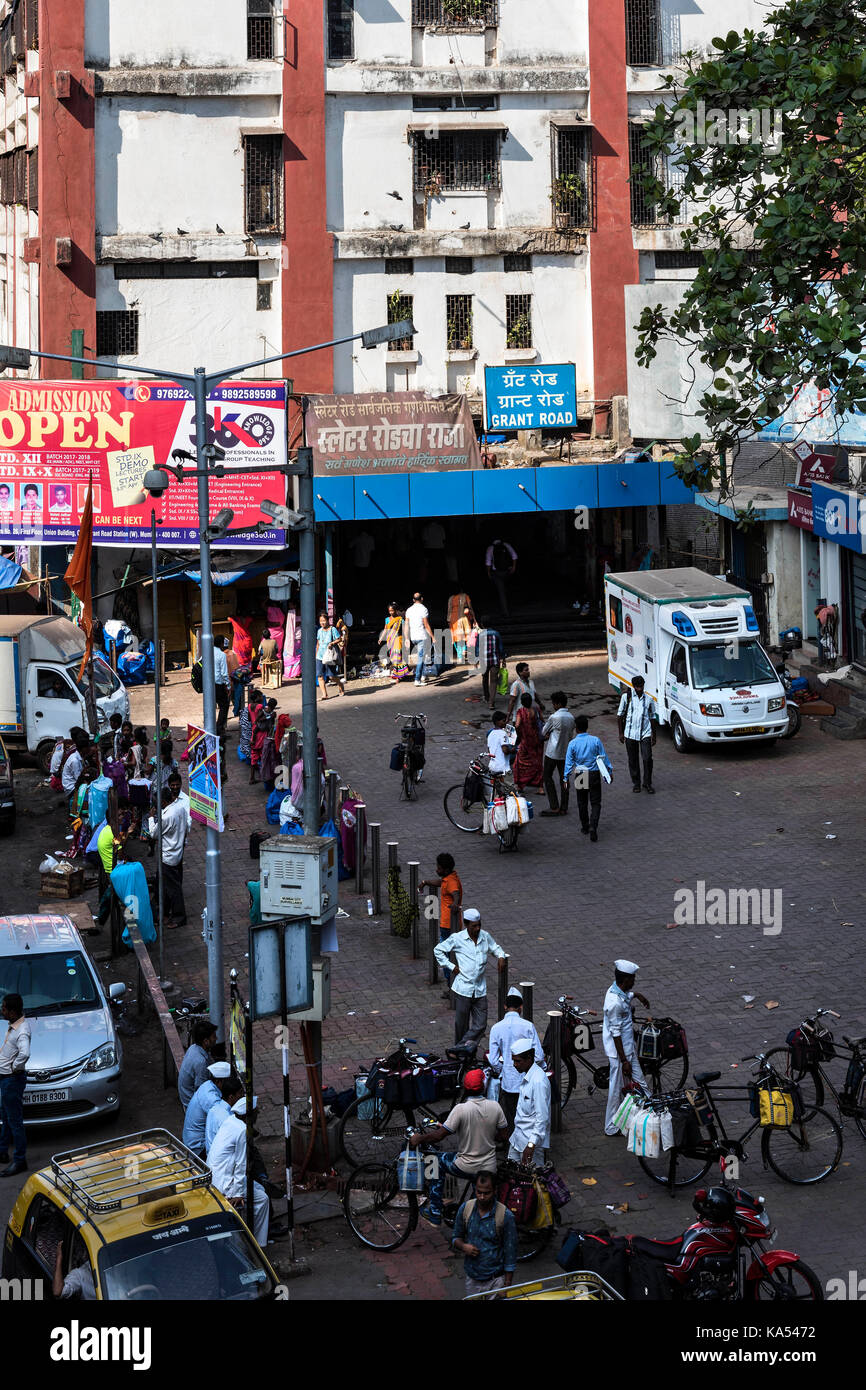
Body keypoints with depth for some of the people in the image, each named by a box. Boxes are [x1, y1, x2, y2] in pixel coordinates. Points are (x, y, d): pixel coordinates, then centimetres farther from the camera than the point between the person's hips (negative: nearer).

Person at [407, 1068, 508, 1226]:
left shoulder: (461, 1109, -21)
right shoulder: (495, 1106, -8)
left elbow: (439, 1136, -17)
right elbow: (503, 1135, 1)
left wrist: (418, 1139, -1)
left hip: (466, 1169, -3)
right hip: (489, 1168, 3)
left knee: (439, 1161, 25)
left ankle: (434, 1213, 27)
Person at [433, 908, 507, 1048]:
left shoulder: (485, 936, 5)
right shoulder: (457, 939, -6)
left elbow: (495, 947, 24)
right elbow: (438, 950, 4)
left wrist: (501, 956, 3)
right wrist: (451, 966, -3)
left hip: (480, 989, 4)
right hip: (463, 988, -4)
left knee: (480, 1024, 0)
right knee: (462, 1024, 4)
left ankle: (462, 1046, 15)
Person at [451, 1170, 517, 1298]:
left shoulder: (506, 1216, -13)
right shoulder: (465, 1208, -2)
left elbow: (510, 1254, -8)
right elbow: (455, 1238, 10)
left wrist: (507, 1284, -9)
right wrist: (463, 1246, -12)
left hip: (496, 1281, -3)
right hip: (471, 1278, 3)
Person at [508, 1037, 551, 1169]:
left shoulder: (538, 1081, -25)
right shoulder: (525, 1075, 6)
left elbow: (542, 1117, -26)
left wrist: (531, 1144, -28)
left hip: (532, 1138, -9)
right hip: (519, 1135, 9)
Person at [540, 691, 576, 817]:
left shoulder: (554, 717, -18)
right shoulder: (571, 718, 2)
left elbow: (543, 733, -8)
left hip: (552, 752, -6)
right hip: (566, 753, 6)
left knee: (548, 777, 5)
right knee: (564, 779, 10)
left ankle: (554, 807, -1)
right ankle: (564, 808, 12)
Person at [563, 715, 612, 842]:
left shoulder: (573, 743, -9)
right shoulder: (595, 741, -9)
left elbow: (569, 762, -4)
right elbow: (604, 758, -2)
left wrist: (566, 778, 6)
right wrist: (610, 772, 10)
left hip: (580, 776, 1)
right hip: (594, 775, -1)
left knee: (582, 803, 16)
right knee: (595, 803, 4)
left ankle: (585, 827, 26)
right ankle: (593, 826, -13)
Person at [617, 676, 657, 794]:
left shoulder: (649, 699, 5)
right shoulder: (627, 696, -1)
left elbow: (652, 718, 13)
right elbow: (620, 715, 5)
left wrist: (654, 735, 12)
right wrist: (621, 733, 3)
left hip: (645, 733, 0)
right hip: (630, 733, 0)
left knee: (647, 759, -8)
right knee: (633, 760, 7)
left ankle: (648, 783, 8)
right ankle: (636, 783, 22)